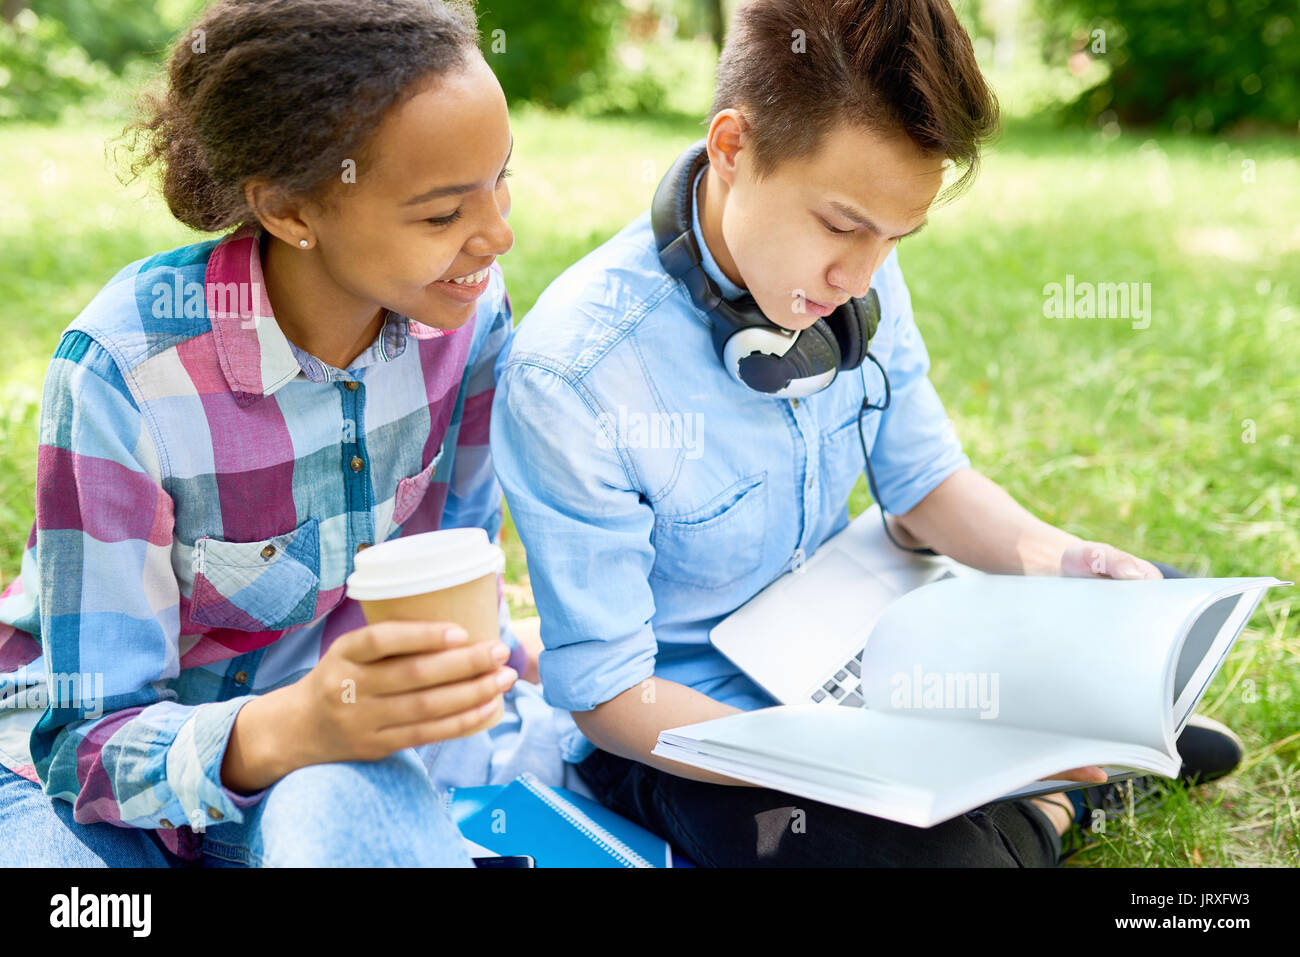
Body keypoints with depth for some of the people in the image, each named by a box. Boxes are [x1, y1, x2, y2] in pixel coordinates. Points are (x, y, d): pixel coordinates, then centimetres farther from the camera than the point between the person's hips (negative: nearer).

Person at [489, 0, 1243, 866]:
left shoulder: (857, 276, -11)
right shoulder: (570, 378, -30)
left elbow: (925, 479, 3)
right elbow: (607, 692, -24)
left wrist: (1042, 553, -19)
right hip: (686, 725, -6)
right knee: (941, 853, -30)